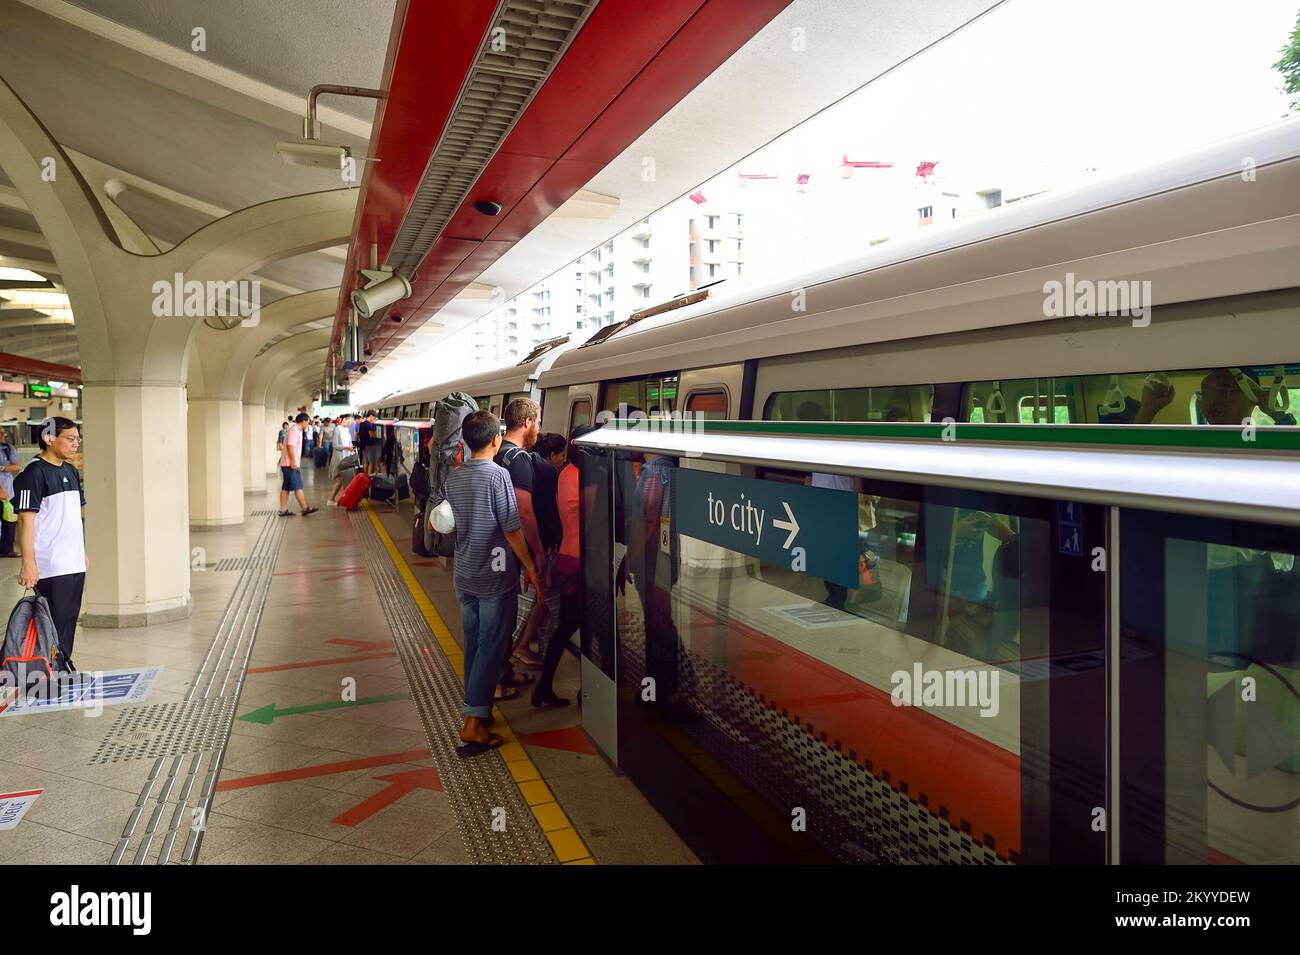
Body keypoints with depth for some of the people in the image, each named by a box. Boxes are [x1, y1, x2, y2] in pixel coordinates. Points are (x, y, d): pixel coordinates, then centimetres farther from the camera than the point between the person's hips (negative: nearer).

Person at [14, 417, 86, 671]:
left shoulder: (71, 472, 13)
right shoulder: (34, 473, -12)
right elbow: (26, 519, -16)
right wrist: (28, 563, -21)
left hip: (75, 564, 8)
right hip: (51, 567, -8)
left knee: (69, 621, 14)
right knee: (55, 624, -2)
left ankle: (65, 666, 25)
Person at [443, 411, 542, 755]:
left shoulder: (453, 477, 4)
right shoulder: (497, 475, -17)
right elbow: (512, 529, -17)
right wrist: (530, 567, -8)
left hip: (464, 575, 7)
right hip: (496, 577, -7)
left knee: (473, 645, 17)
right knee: (492, 648, -1)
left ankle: (475, 709, 27)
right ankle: (473, 725, -3)